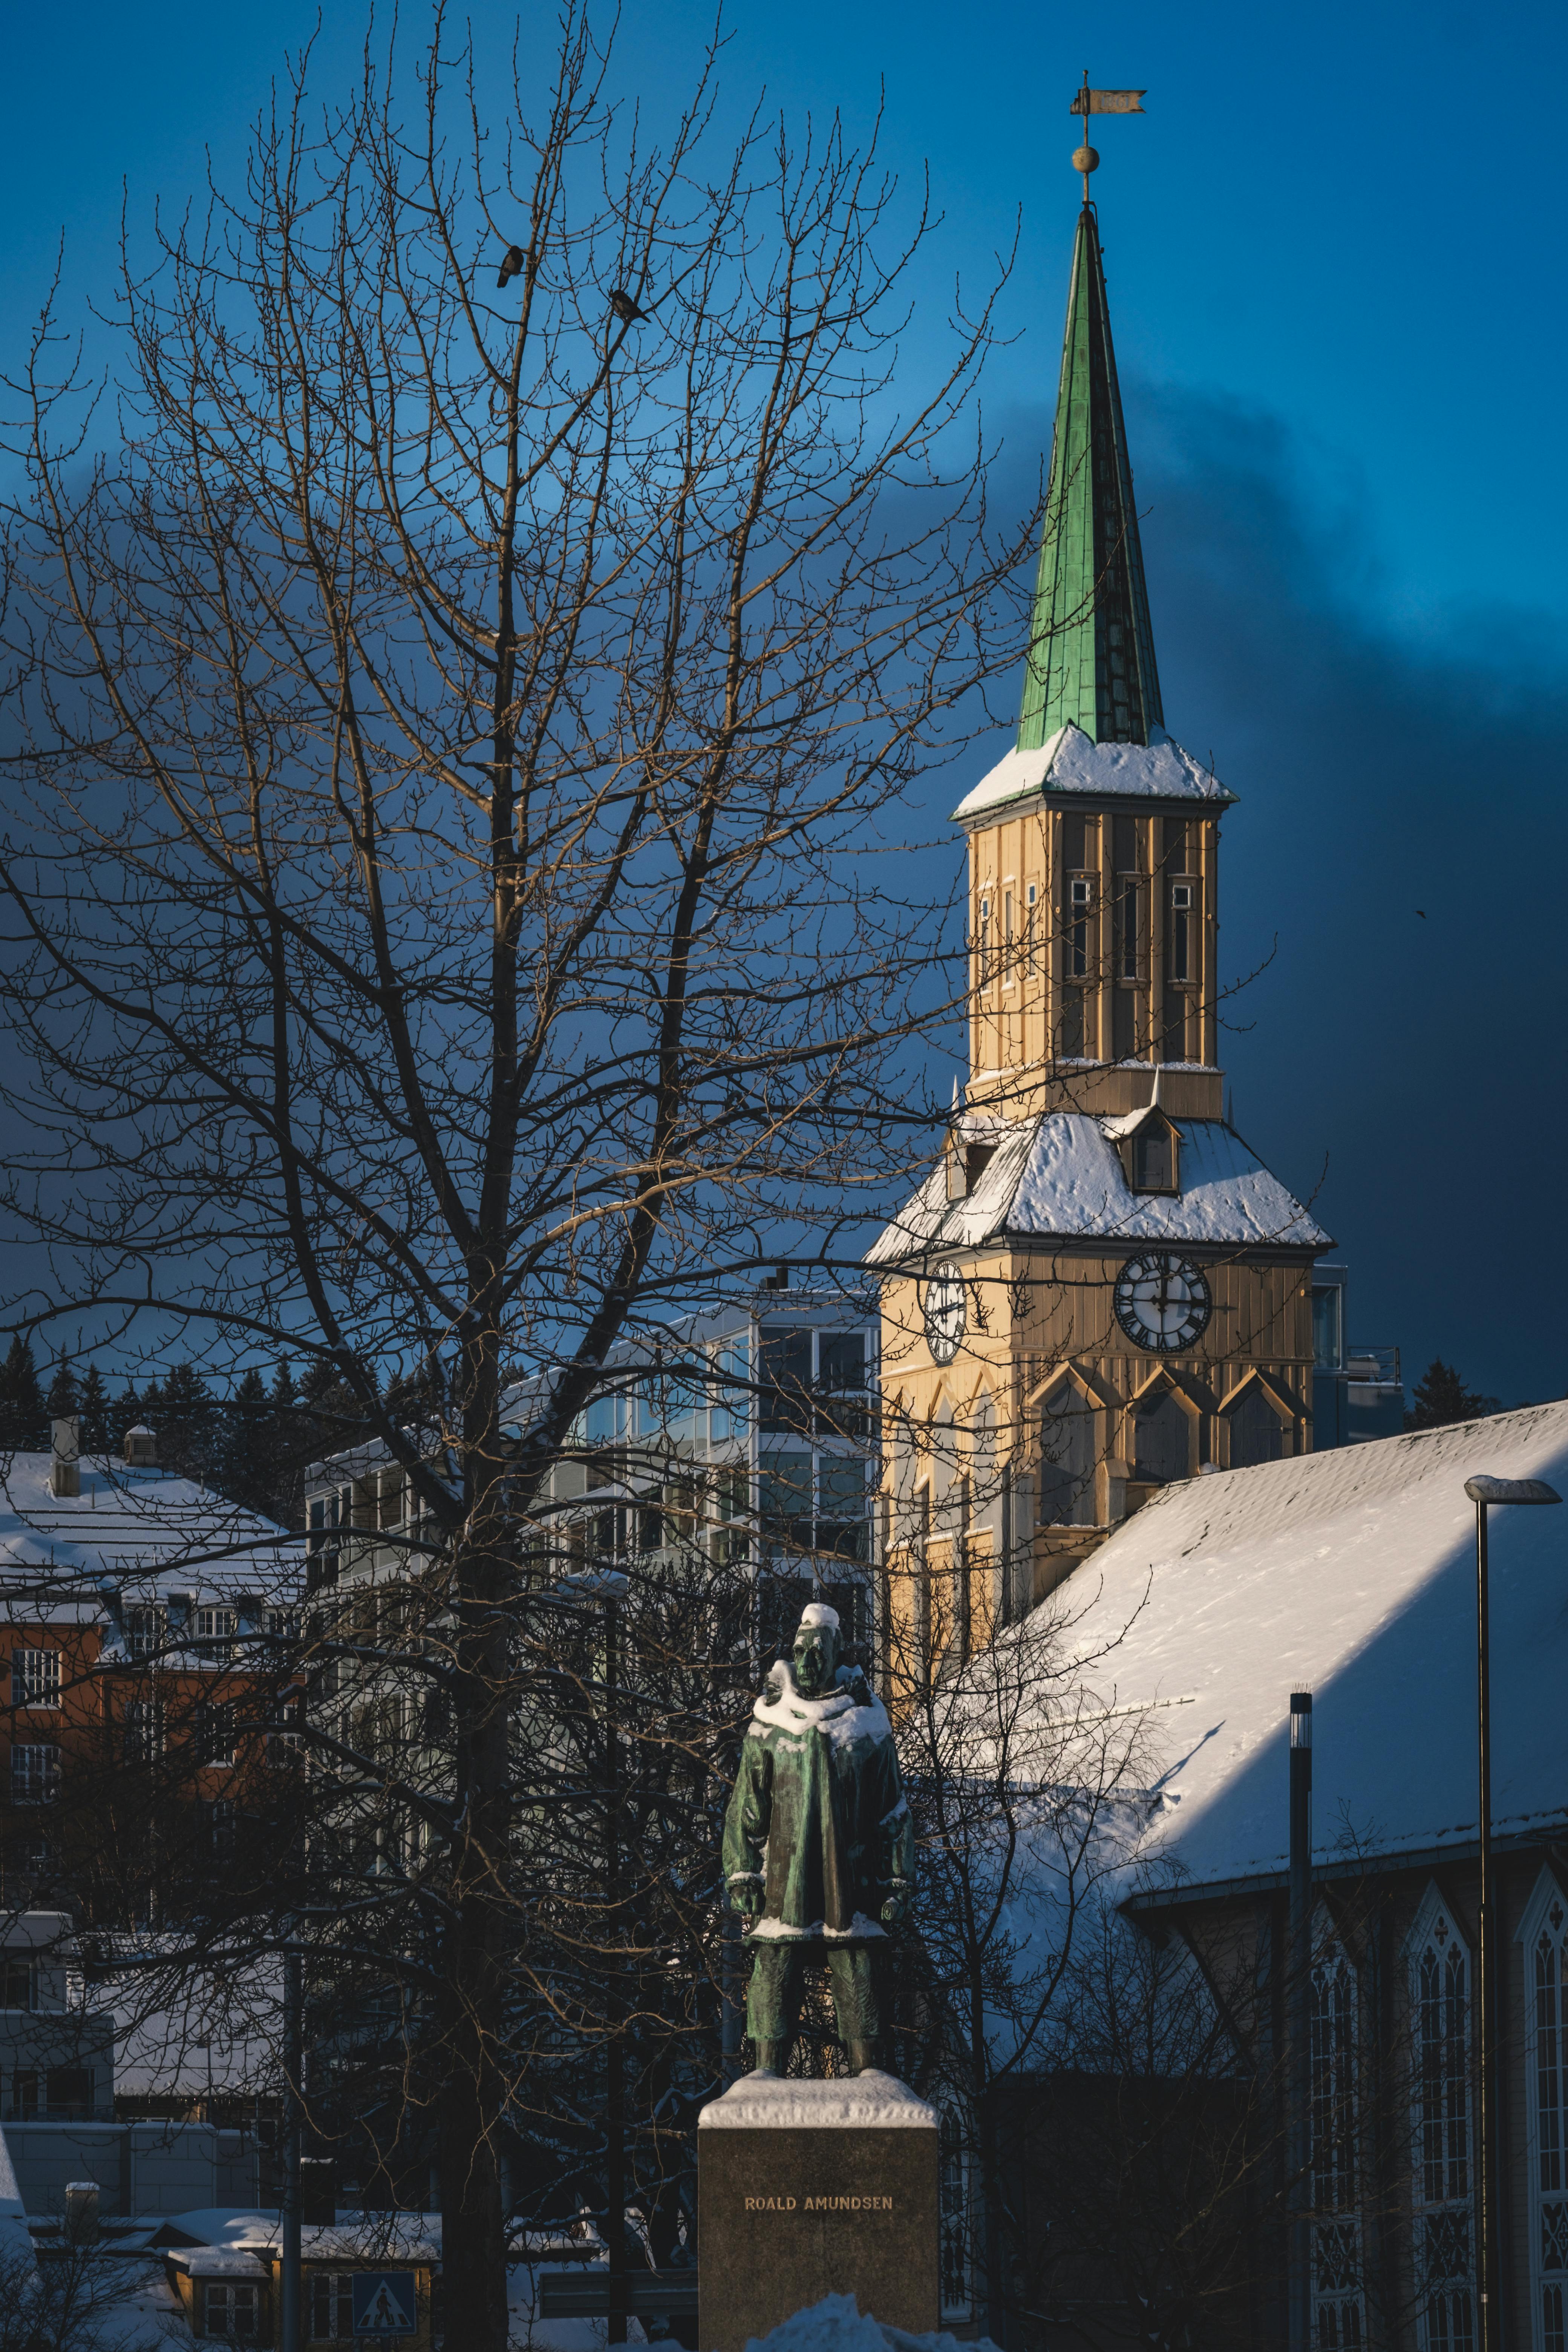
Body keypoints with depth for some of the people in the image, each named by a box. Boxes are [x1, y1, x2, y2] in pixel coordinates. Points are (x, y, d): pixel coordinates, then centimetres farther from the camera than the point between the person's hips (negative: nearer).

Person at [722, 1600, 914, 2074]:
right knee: (774, 1980, -1)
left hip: (850, 1879, 0)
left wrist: (896, 1882, 4)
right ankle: (768, 2078, 6)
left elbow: (893, 1810, 9)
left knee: (858, 1982, 1)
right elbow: (744, 1808, 7)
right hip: (783, 1877, 0)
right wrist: (742, 1876, 0)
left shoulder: (867, 1724, 5)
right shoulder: (768, 1724, 5)